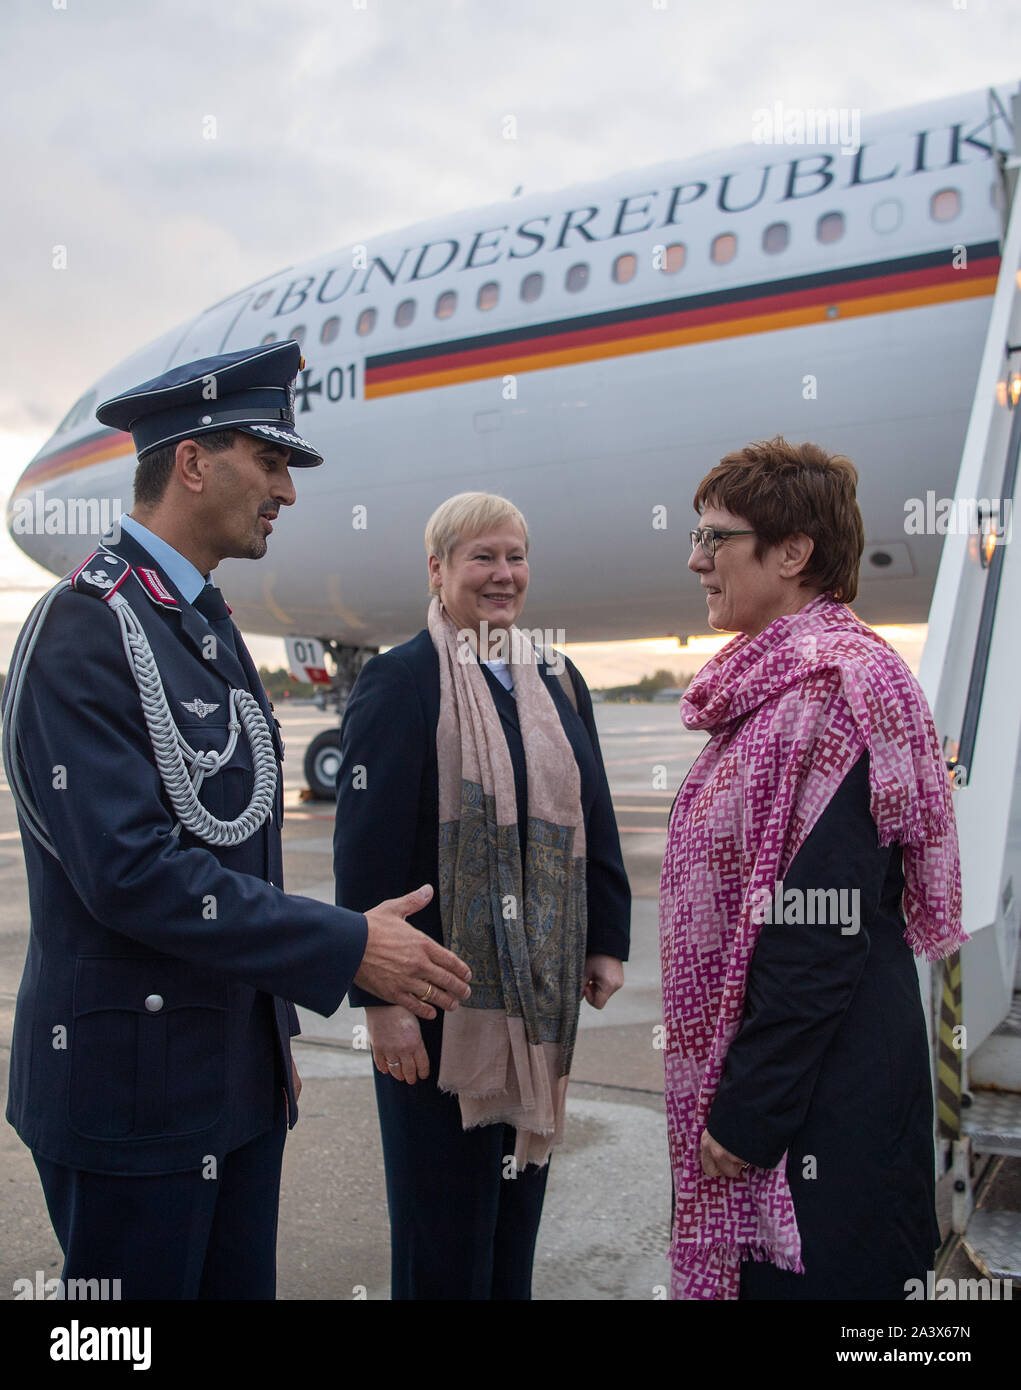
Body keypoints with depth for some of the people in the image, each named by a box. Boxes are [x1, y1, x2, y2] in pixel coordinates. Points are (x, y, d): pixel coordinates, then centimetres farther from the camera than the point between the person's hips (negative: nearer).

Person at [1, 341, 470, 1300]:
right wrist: (348, 946, -21)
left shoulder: (209, 627, 13)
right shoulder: (82, 630, -17)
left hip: (240, 1074, 9)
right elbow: (130, 870, -25)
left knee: (240, 1284, 18)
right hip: (133, 1085, -8)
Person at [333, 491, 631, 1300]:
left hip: (544, 989, 6)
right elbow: (366, 849, -14)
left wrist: (607, 942, 7)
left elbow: (595, 819, 13)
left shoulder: (558, 683, 10)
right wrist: (381, 995, -17)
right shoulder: (399, 680, -9)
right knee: (443, 1222, 7)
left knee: (520, 1200, 19)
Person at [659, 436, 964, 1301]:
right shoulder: (776, 683, 10)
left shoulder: (833, 688, -20)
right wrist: (731, 1093, 16)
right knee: (752, 1265, 20)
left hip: (820, 1097, -9)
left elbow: (821, 930, -24)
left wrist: (748, 1110, -19)